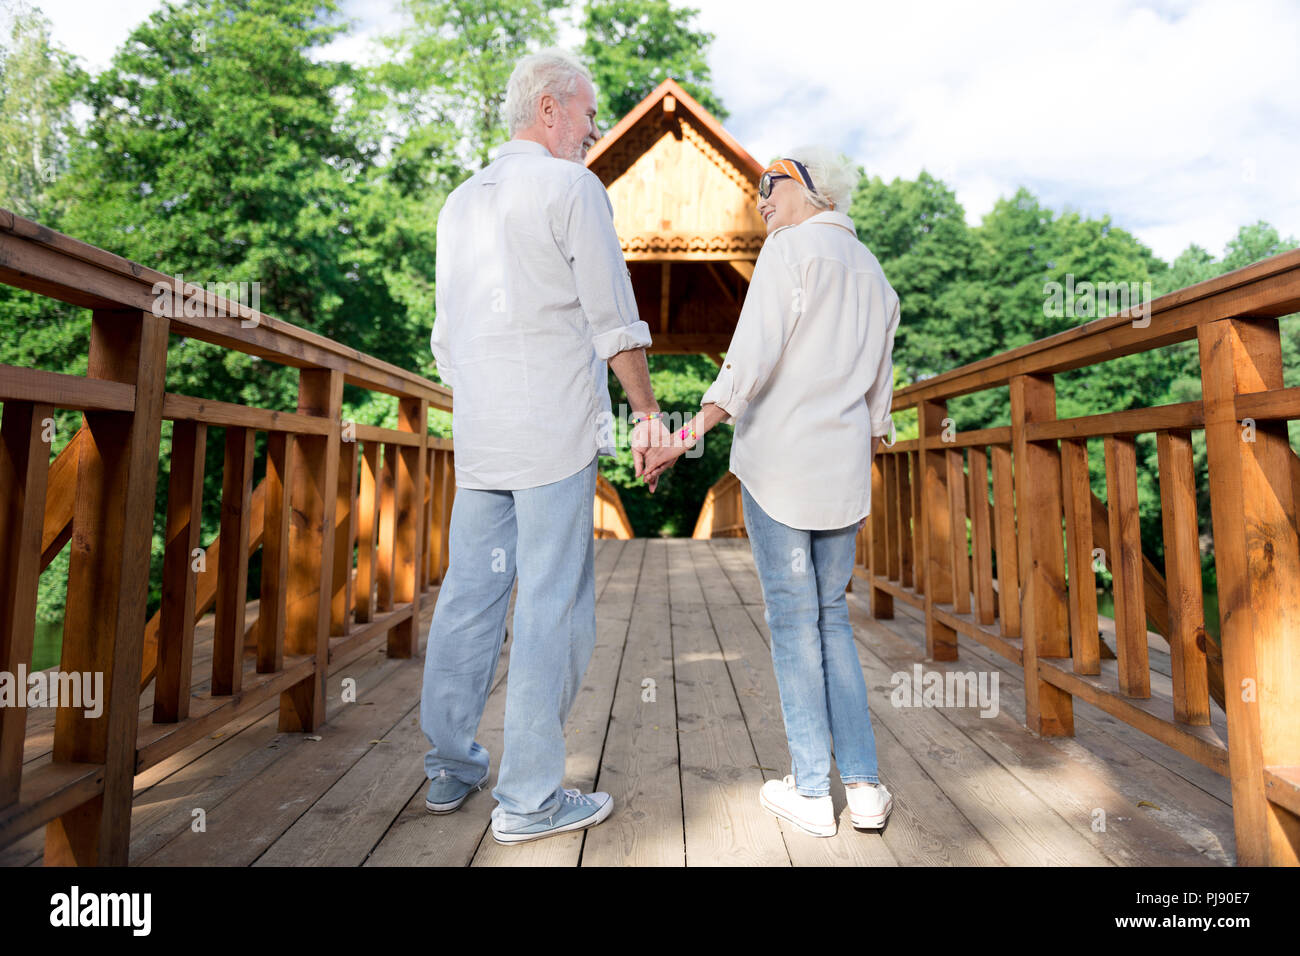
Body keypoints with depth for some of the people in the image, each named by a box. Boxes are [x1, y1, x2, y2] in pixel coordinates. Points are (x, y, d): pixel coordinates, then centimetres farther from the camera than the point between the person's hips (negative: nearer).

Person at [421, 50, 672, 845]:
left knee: (470, 596, 11)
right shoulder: (572, 187, -1)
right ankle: (529, 797, 6)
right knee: (553, 608, -2)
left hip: (477, 434, 7)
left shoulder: (462, 201, 20)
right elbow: (614, 320, -7)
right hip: (556, 430, -7)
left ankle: (451, 769, 22)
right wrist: (647, 410, 2)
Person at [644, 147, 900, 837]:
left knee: (792, 621, 1)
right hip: (844, 472, 7)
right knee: (831, 614, 15)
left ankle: (811, 792, 12)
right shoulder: (875, 275, 21)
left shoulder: (793, 246, -1)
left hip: (779, 461, -7)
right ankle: (863, 784, 17)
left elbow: (754, 356, -16)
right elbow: (878, 398, 20)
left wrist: (690, 432, -18)